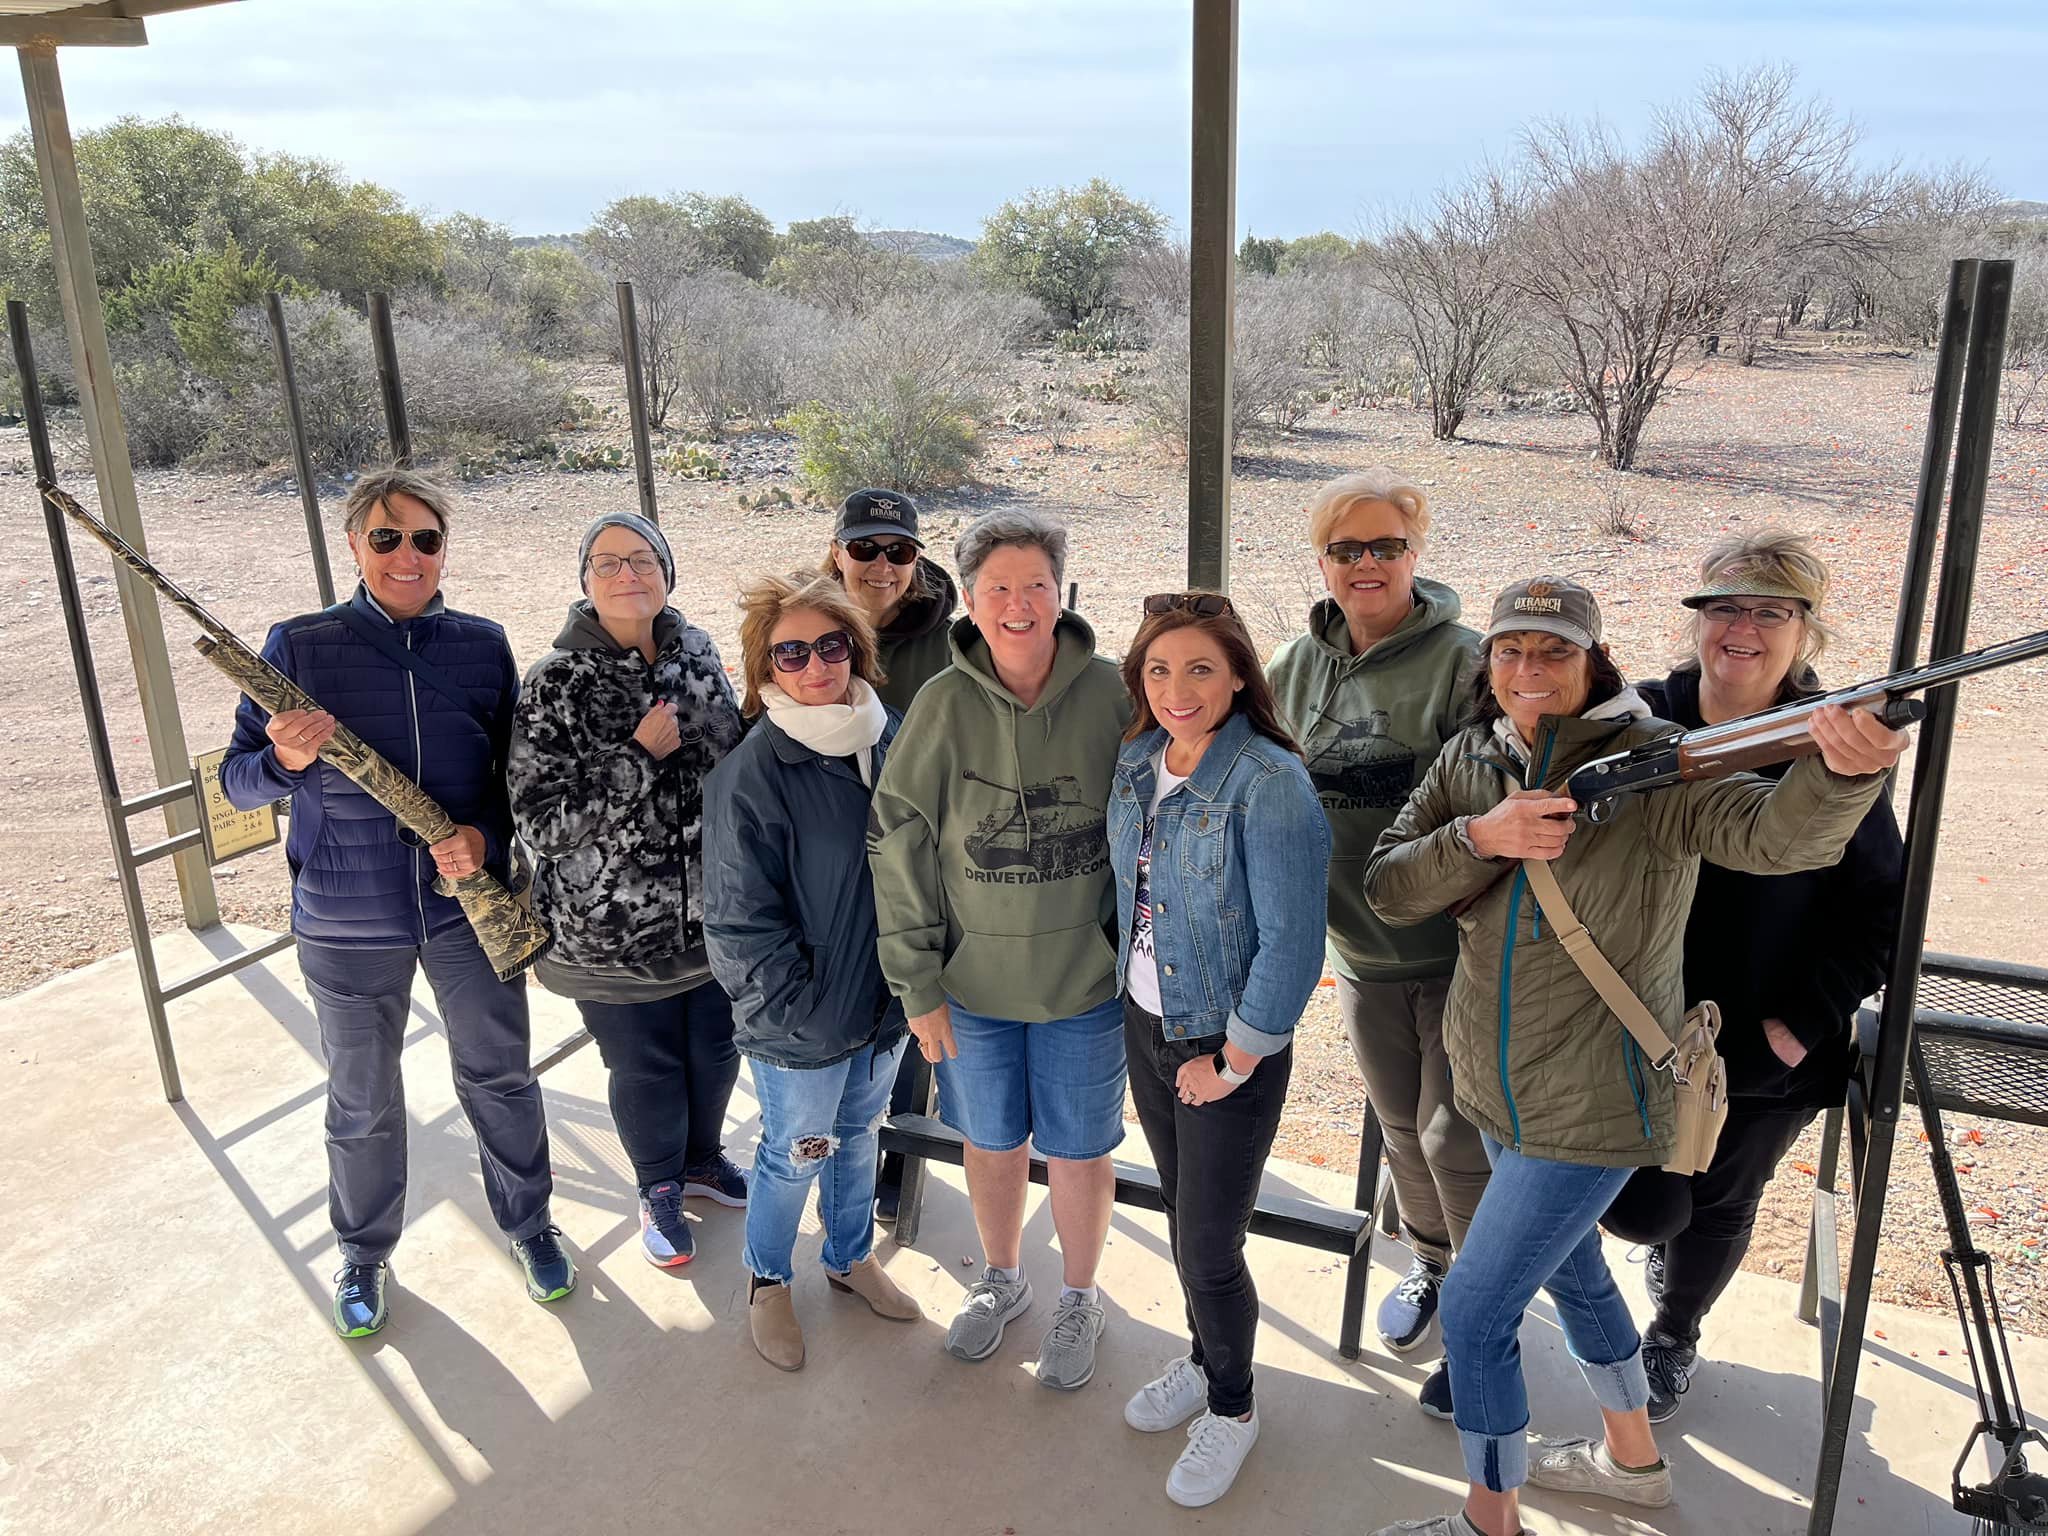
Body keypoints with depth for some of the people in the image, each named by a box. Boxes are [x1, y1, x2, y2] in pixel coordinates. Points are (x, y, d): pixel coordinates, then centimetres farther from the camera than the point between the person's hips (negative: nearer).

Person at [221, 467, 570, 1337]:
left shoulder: (482, 645, -2)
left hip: (469, 903, 1)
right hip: (346, 921, -1)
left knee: (500, 1074, 14)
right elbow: (237, 781, -3)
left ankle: (528, 1222, 37)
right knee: (362, 1102, 14)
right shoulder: (300, 646, -6)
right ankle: (364, 1256, 38)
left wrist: (488, 836, -14)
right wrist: (285, 759, -25)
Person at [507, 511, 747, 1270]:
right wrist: (639, 756, -26)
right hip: (616, 929, -4)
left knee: (715, 1050, 19)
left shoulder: (697, 653, 0)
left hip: (712, 913, 4)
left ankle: (702, 1158, 47)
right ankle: (659, 1188, 39)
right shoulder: (557, 684, -15)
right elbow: (539, 820, -19)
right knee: (645, 1067, 12)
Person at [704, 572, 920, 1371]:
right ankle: (768, 1283, 41)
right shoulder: (750, 774, -22)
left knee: (857, 1133, 25)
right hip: (804, 1030, -5)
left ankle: (851, 1258, 49)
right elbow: (740, 922, -18)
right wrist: (800, 1011, -18)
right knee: (796, 1154, 15)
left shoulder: (888, 737, -4)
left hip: (885, 1003, 5)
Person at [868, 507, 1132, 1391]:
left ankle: (1078, 1299, 40)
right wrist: (918, 984, -5)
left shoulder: (1110, 697, -12)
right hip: (973, 983, 1)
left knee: (1079, 1149, 14)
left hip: (1085, 982, -1)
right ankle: (1001, 1279, 47)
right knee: (990, 1140, 20)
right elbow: (899, 848, -6)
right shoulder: (943, 705, -10)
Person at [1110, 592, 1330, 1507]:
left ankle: (1231, 1406, 32)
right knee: (1183, 1214, 22)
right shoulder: (1136, 762, -2)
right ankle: (1204, 1358, 47)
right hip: (1146, 1026, 6)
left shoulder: (1270, 783, -23)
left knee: (1207, 1246, 5)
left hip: (1230, 1048, -6)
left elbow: (1292, 945, -22)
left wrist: (1233, 1061, -15)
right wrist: (1137, 1001, 10)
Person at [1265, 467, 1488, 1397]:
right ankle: (1431, 1263, 46)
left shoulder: (1462, 662, -16)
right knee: (1400, 1126, 21)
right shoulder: (1297, 666, 2)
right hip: (1358, 947, 5)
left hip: (1457, 947, -5)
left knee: (1456, 1136, 3)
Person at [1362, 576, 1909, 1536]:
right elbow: (1386, 888, -8)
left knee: (1474, 1312, 0)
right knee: (1570, 1268, 26)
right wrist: (1480, 837, -26)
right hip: (1495, 1086, 7)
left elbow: (1774, 833, -36)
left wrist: (1845, 768, -57)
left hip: (1589, 1106, -7)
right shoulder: (1468, 761, -1)